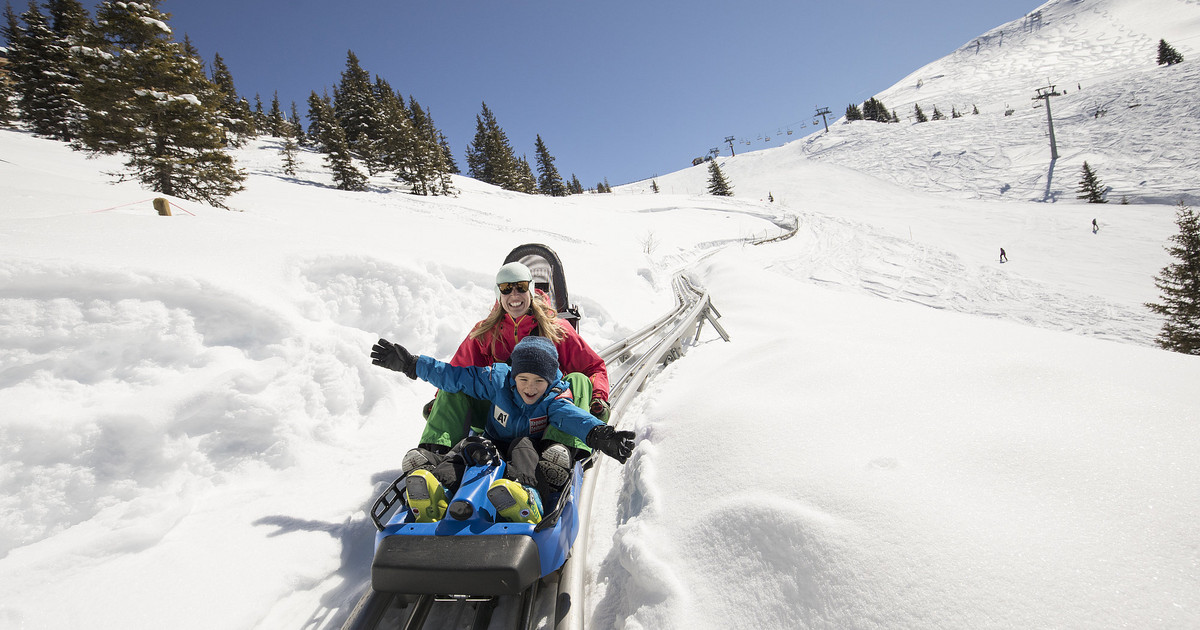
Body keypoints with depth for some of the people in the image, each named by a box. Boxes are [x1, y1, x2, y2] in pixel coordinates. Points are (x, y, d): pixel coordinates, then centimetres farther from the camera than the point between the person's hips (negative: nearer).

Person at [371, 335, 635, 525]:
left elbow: (572, 416, -33)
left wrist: (598, 433, -55)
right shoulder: (498, 380, -4)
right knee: (468, 446, -26)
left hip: (530, 454, -3)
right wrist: (409, 364, 2)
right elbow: (453, 376, 2)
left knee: (523, 445, -35)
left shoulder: (555, 397, -12)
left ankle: (524, 492, -66)